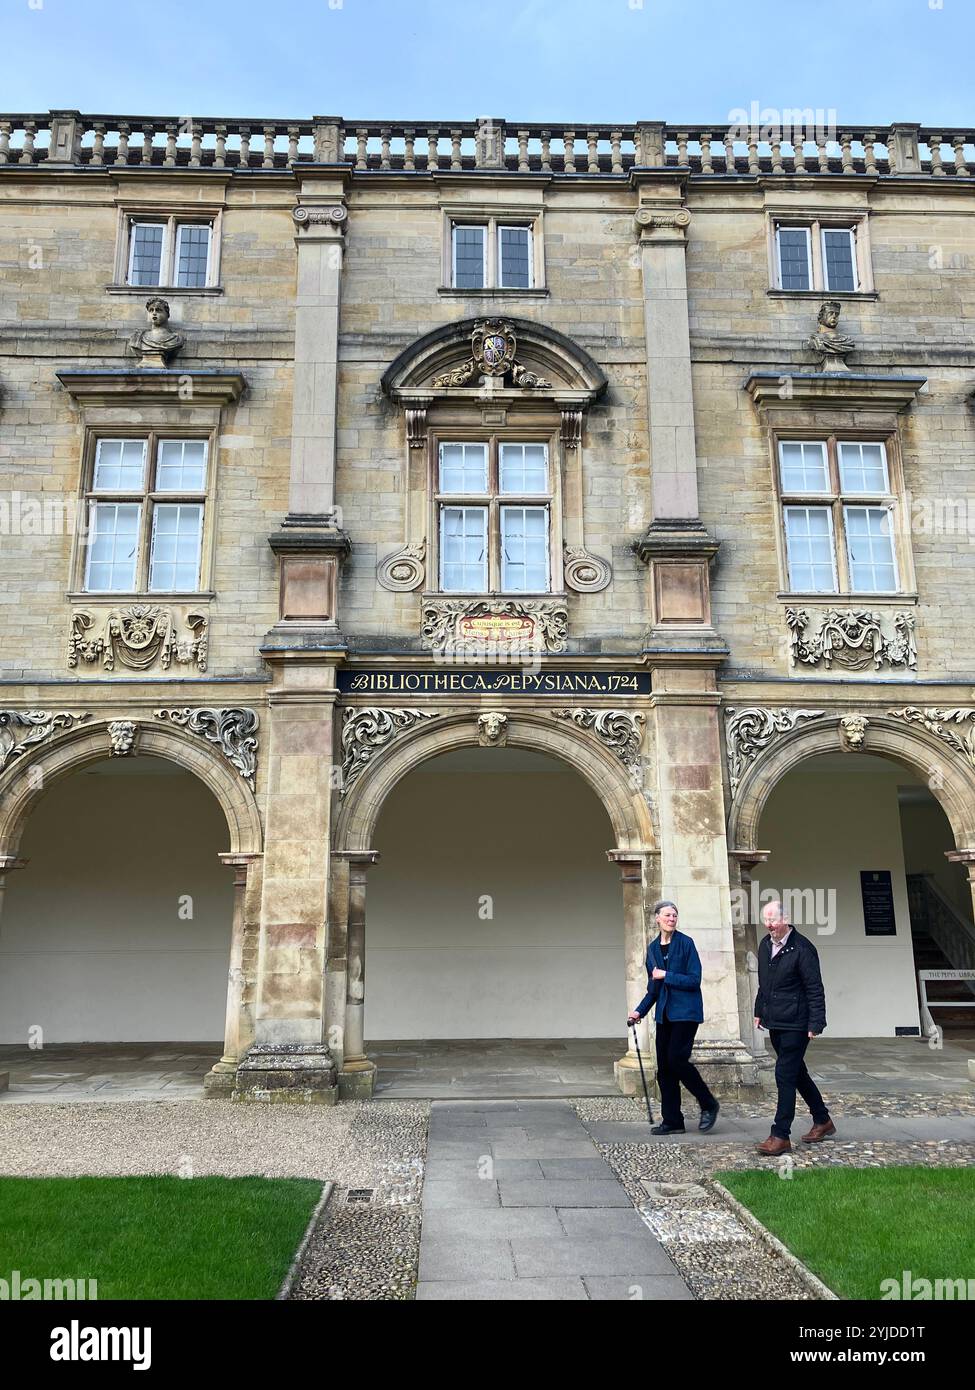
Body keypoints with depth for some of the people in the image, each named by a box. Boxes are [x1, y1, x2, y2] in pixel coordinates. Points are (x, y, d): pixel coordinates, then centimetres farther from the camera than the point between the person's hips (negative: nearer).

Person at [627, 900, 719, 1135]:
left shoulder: (685, 943, -7)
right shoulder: (652, 948, 10)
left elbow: (694, 980, -12)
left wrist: (666, 976, -15)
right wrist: (639, 1011, 7)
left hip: (685, 1011, -6)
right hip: (664, 1014, 6)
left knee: (677, 1058, -13)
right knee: (664, 1067, 5)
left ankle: (708, 1105, 9)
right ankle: (672, 1121, 15)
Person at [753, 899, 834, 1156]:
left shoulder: (802, 948, -15)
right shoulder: (765, 945, 9)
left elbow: (815, 988, -15)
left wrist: (815, 1024, -18)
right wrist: (759, 1011, 20)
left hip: (795, 1023, -8)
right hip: (775, 1022, 8)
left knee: (785, 1075, -8)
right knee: (797, 1072, 18)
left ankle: (780, 1135, -2)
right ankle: (822, 1120, 35)